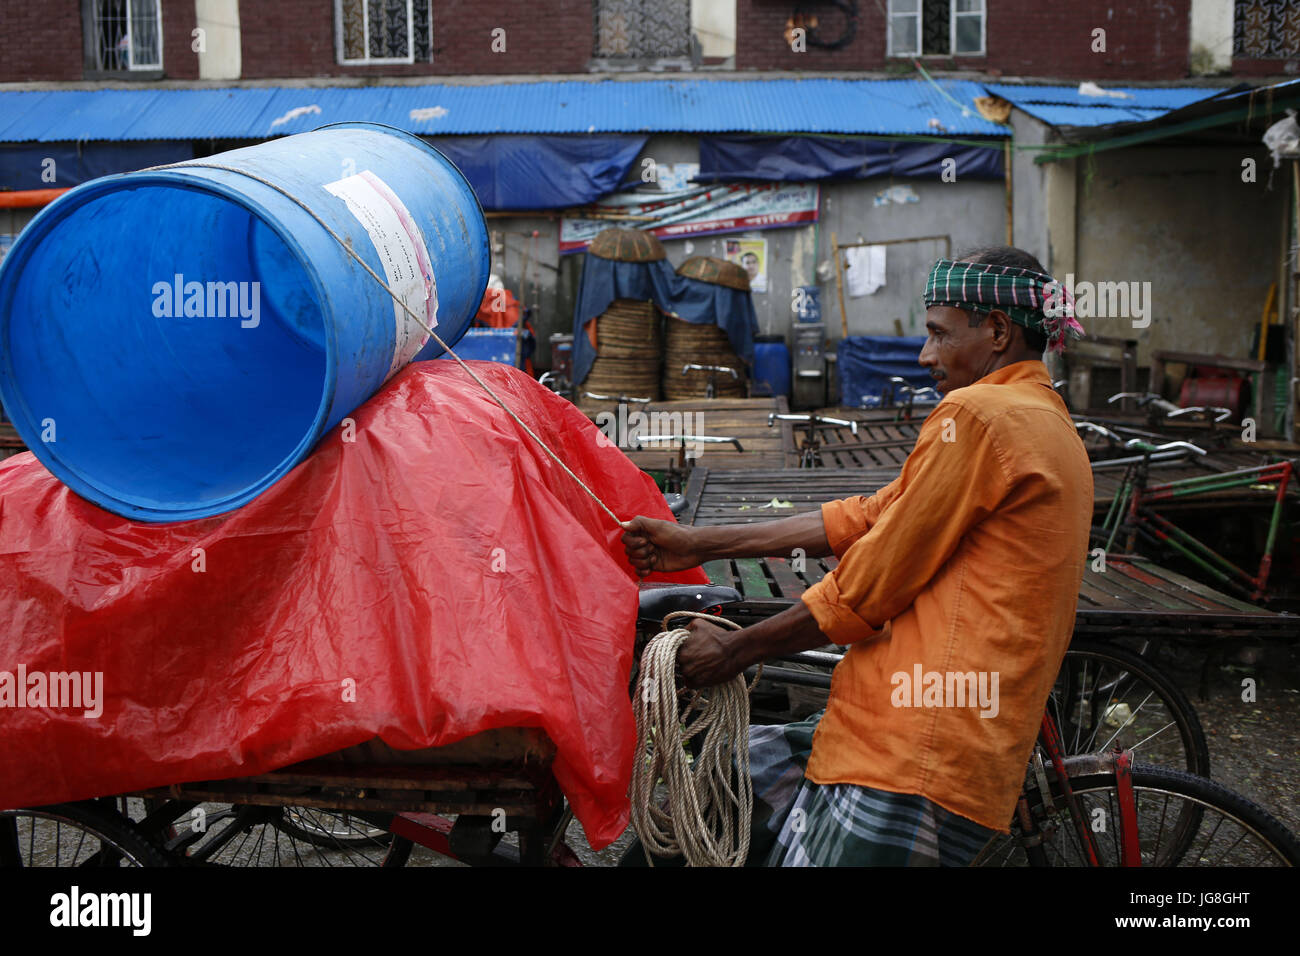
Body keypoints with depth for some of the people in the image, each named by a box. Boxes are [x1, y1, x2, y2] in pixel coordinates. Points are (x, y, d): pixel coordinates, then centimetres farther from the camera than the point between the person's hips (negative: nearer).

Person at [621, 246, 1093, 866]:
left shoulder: (977, 414, -12)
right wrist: (697, 545, 15)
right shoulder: (1049, 425, 20)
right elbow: (865, 519, 16)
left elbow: (867, 588, -12)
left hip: (916, 767, -10)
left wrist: (735, 650, 1)